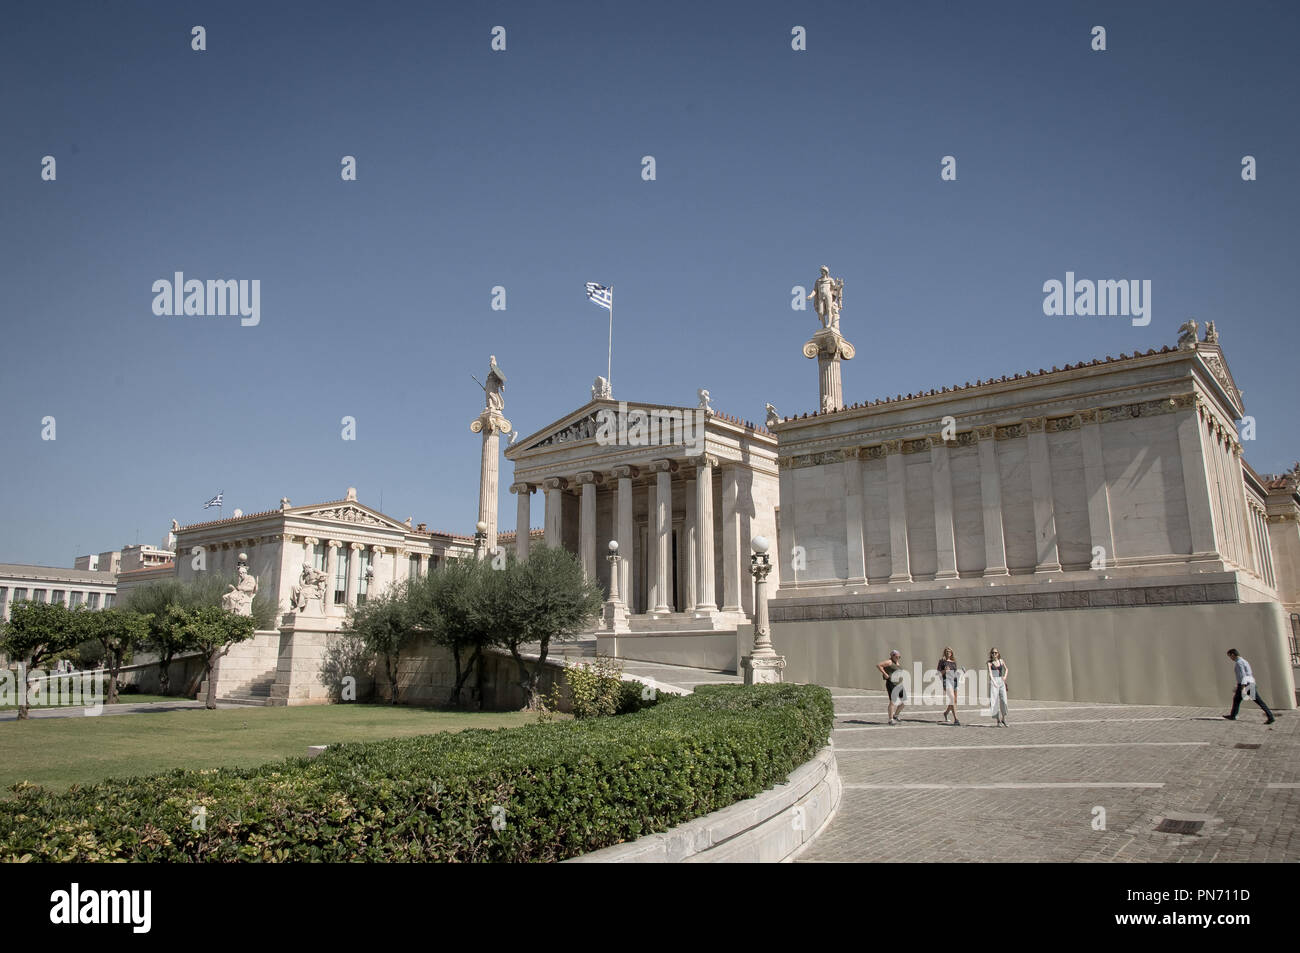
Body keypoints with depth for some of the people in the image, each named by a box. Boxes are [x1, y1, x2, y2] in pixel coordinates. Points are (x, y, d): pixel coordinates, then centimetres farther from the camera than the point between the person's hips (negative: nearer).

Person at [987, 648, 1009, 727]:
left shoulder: (1001, 661, 11)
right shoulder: (990, 663, 1)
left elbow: (1006, 669, 28)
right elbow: (990, 673, -11)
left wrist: (1005, 676, 10)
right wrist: (994, 682, -24)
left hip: (1001, 681, 3)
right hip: (993, 681, -3)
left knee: (1004, 700, -2)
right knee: (995, 700, -6)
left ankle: (1004, 719, 15)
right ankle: (998, 721, -1)